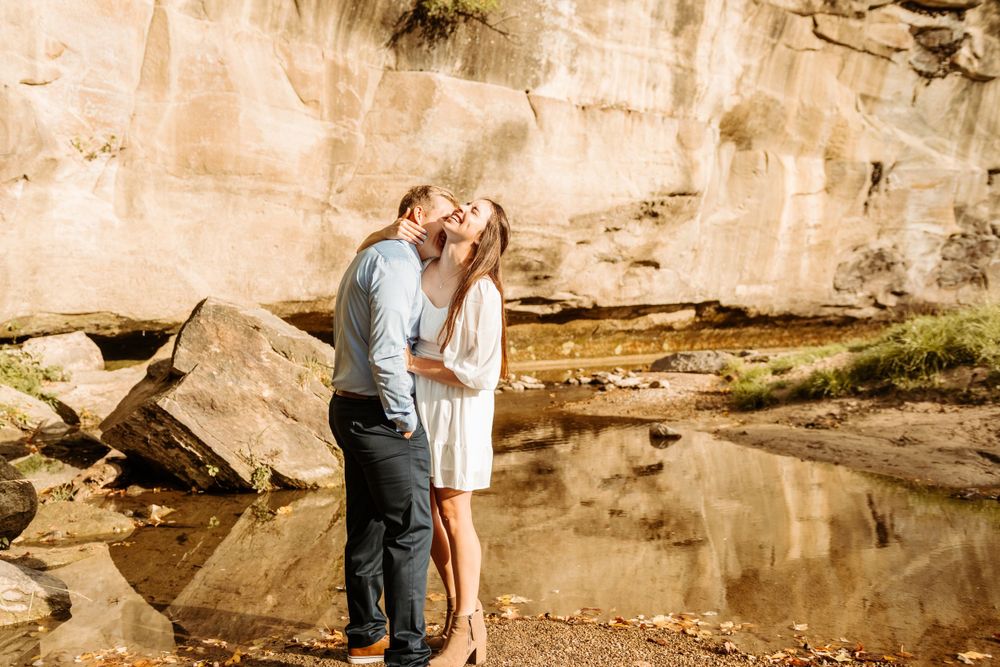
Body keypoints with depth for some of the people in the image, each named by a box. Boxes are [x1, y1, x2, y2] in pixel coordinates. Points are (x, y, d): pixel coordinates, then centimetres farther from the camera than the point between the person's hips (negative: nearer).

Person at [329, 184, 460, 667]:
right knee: (411, 528, -4)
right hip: (381, 414, -10)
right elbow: (386, 354, -24)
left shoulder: (370, 257, 17)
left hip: (349, 409, 10)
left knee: (367, 525, 16)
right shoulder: (397, 264, -15)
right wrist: (405, 420, -15)